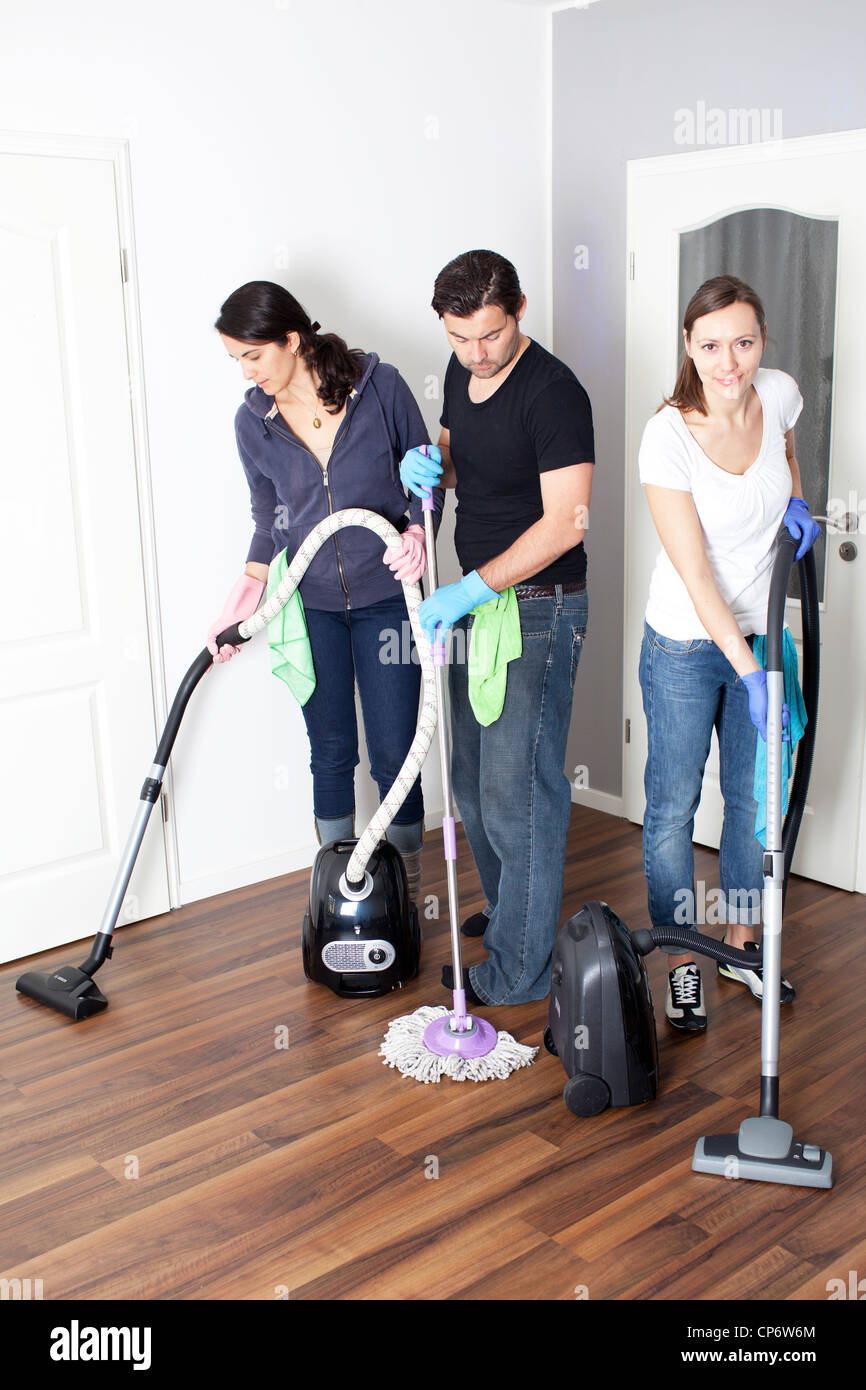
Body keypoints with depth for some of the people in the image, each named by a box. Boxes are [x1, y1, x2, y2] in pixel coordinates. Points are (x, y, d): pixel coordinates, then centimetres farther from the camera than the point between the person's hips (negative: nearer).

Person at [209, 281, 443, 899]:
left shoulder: (380, 385, -10)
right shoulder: (253, 420, -2)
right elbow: (268, 521, 9)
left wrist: (417, 531, -18)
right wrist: (247, 592, -4)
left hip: (386, 598, -2)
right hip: (309, 605, 2)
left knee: (394, 756, 1)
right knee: (331, 753, 10)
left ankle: (406, 890, 20)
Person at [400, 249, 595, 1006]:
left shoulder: (553, 391, -19)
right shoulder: (462, 372, 7)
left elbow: (566, 521, -25)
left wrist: (471, 590, -27)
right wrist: (428, 464, -2)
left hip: (538, 608, -9)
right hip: (475, 598, 9)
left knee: (517, 787, -4)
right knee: (474, 778, 18)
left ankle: (521, 970, 8)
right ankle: (509, 909, 38)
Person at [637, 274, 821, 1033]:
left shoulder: (780, 393, -8)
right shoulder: (668, 436, -22)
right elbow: (696, 576, -23)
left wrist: (795, 500, 0)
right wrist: (751, 674, -27)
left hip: (760, 633, 5)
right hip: (686, 646, -5)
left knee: (754, 799, 16)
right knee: (674, 806, 5)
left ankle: (742, 944, 35)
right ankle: (682, 964, 23)